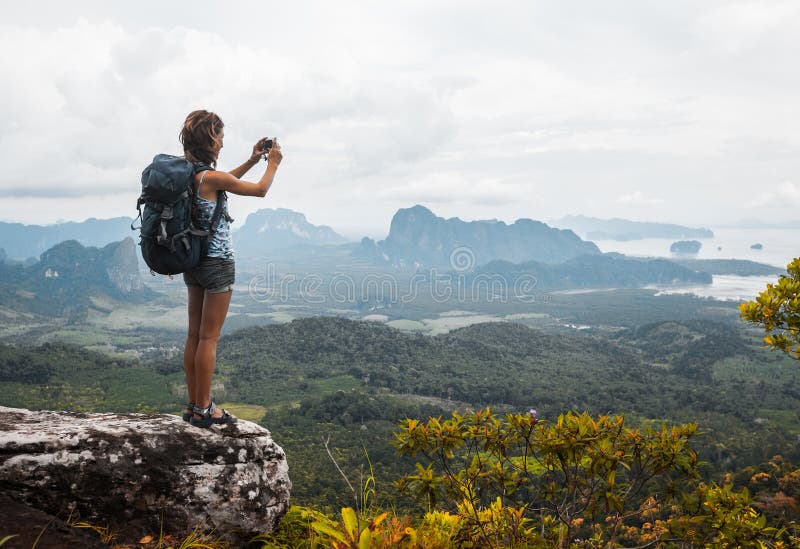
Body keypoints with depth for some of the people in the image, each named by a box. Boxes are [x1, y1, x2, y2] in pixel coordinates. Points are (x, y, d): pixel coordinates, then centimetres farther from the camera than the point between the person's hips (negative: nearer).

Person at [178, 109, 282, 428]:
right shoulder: (211, 177, -19)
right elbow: (260, 190, -6)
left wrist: (252, 160, 22)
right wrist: (273, 164, 10)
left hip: (193, 261, 8)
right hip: (218, 263, -8)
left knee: (194, 335, 12)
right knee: (209, 338, -1)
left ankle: (194, 405, 21)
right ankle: (204, 410, 7)